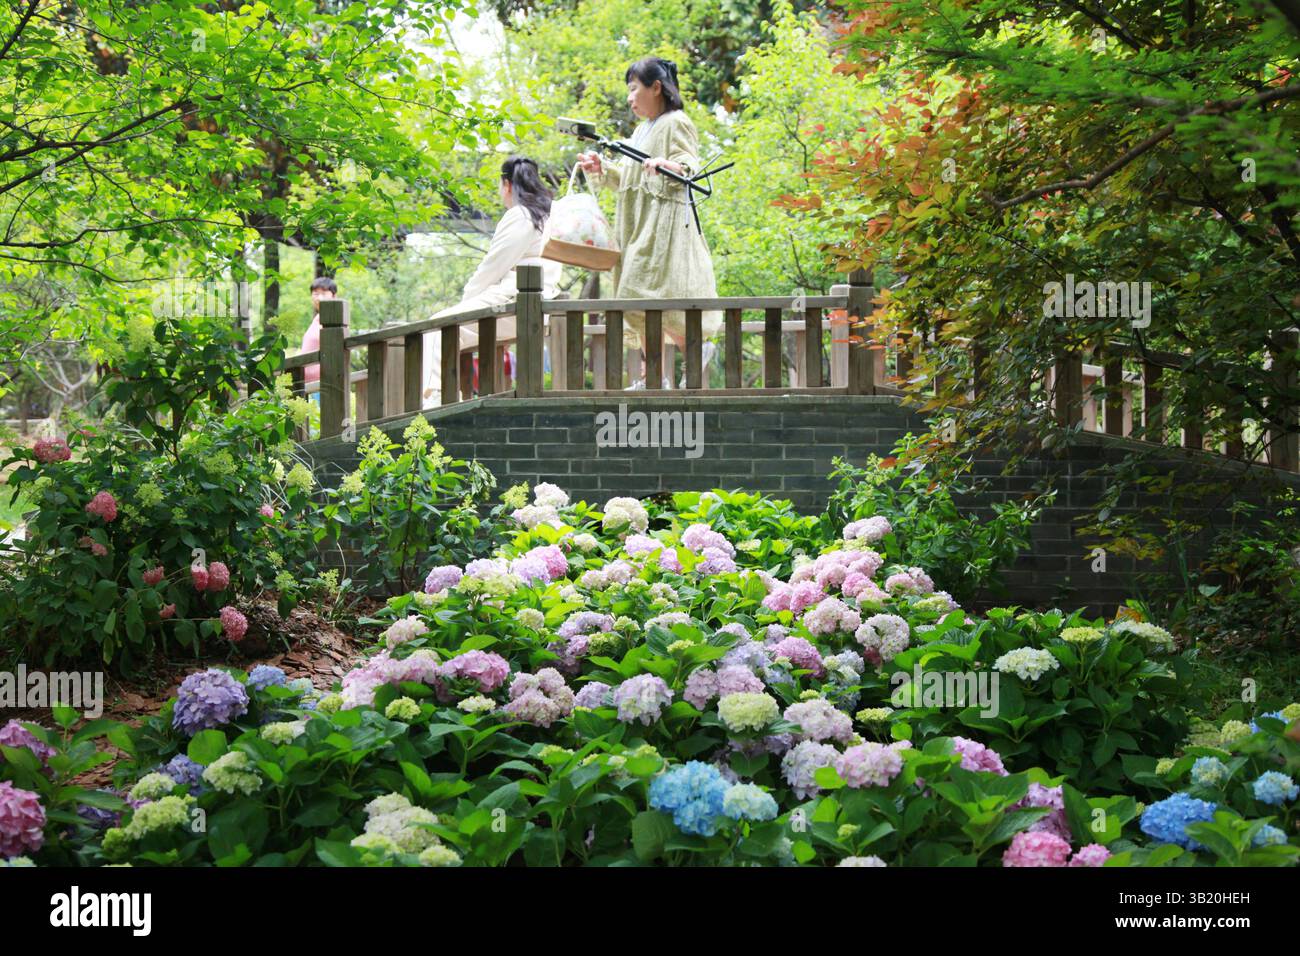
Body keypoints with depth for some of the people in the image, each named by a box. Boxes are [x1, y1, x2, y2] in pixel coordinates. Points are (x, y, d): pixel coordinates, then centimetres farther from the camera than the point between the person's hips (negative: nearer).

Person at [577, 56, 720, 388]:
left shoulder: (676, 124, -5)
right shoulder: (642, 129, 22)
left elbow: (691, 166, -17)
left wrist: (670, 166, -37)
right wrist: (601, 169, 11)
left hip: (664, 222, -9)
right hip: (637, 223, 9)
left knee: (649, 292, -18)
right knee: (641, 300, 6)